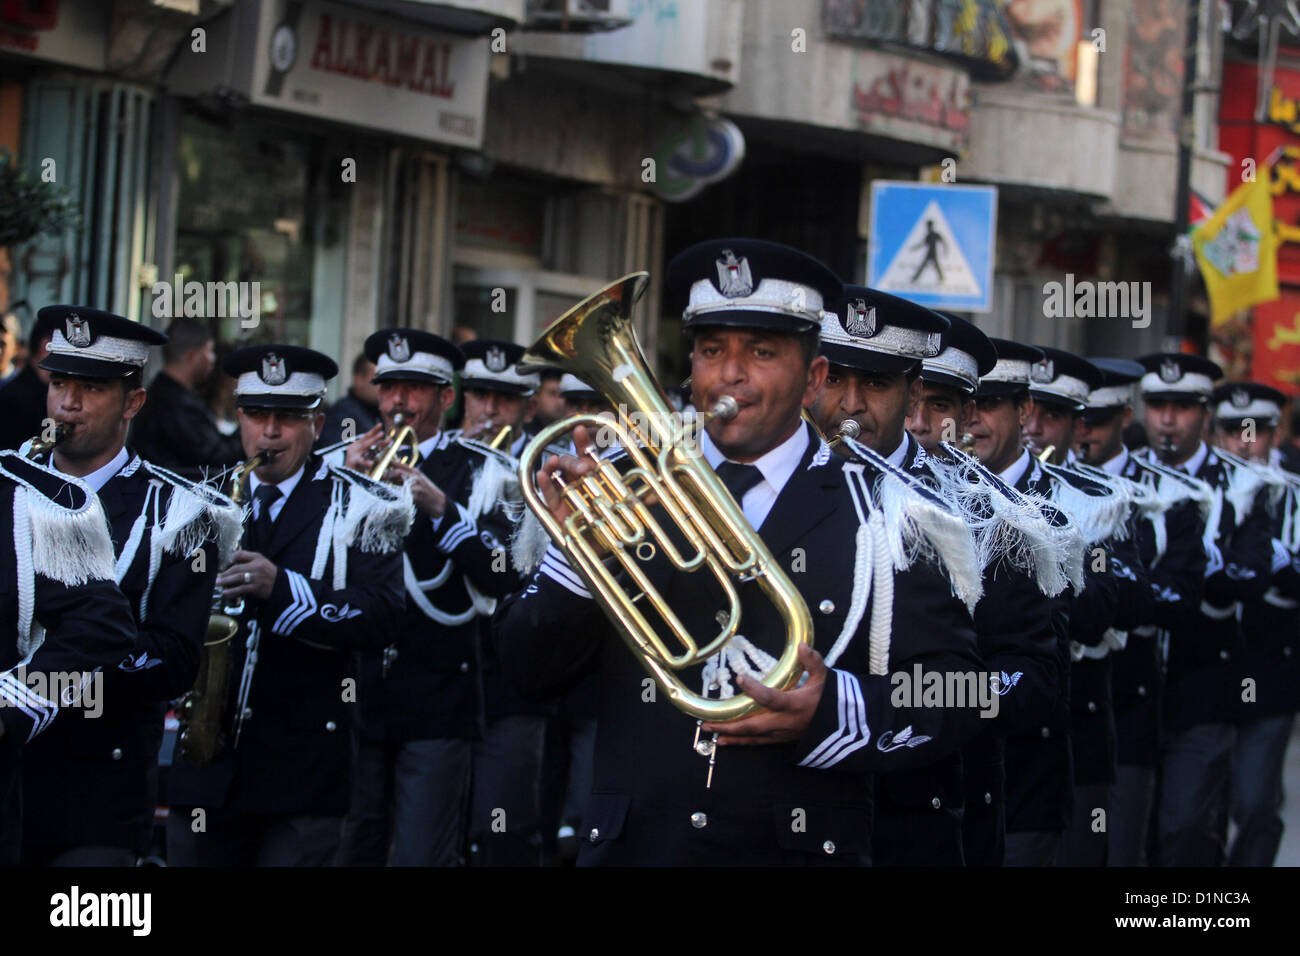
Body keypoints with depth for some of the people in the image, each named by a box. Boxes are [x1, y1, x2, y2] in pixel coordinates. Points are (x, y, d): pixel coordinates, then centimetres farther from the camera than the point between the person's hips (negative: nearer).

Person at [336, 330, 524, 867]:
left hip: (437, 701, -3)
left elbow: (502, 578, -8)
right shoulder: (349, 462, 12)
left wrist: (441, 507, -18)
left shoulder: (479, 471, 2)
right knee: (352, 852, 9)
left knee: (422, 857, -7)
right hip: (357, 696, 4)